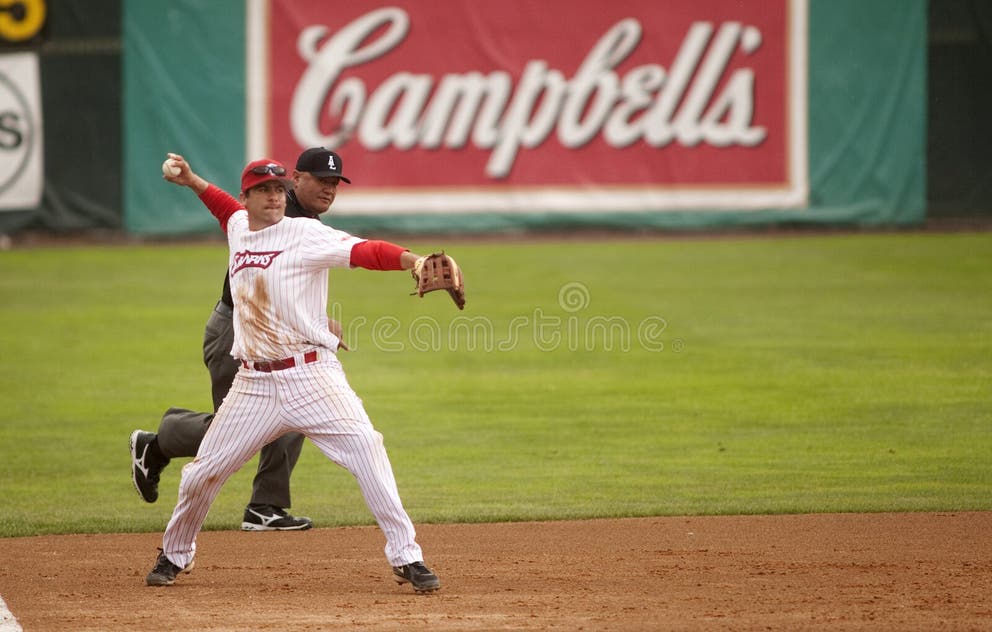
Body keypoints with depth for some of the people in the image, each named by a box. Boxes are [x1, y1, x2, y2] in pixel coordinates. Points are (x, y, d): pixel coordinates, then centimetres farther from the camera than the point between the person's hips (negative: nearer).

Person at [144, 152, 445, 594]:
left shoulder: (306, 235, -8)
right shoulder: (238, 229, 10)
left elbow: (364, 252, -24)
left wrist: (413, 260, -40)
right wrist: (192, 182, 32)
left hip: (311, 375, -5)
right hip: (253, 383, 5)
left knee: (366, 451, -22)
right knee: (203, 473, 8)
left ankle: (406, 557, -17)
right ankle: (175, 556, 32)